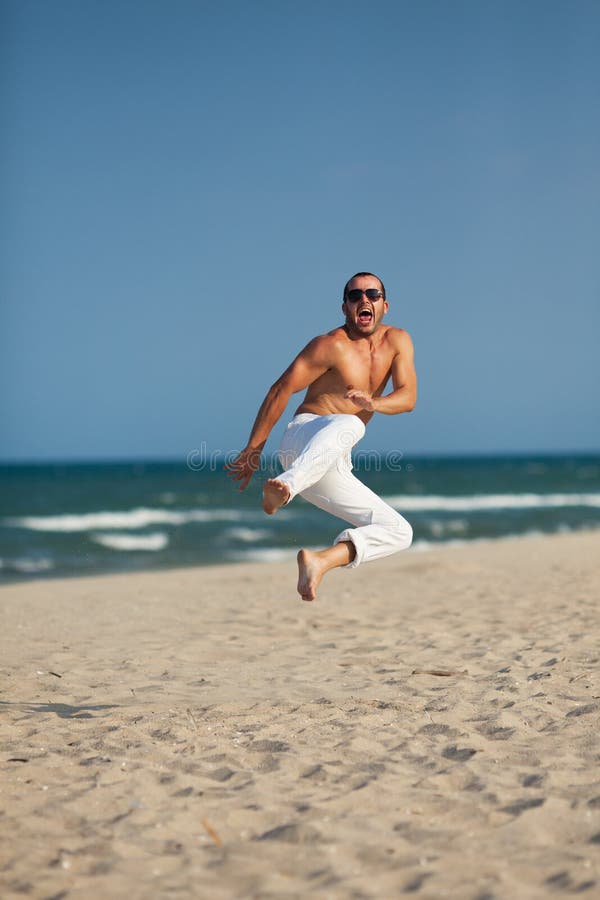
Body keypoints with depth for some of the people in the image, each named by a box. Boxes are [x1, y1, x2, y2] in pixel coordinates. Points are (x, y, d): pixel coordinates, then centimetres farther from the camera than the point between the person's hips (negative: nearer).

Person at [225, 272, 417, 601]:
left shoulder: (397, 342, 9)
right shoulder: (332, 345, -6)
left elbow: (408, 397, -4)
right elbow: (281, 390, -7)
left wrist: (373, 403, -26)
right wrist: (253, 449, -10)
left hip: (332, 469, 6)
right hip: (303, 438, -6)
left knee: (399, 532, 2)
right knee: (348, 424, -39)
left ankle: (319, 560, -13)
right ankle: (283, 488, -62)